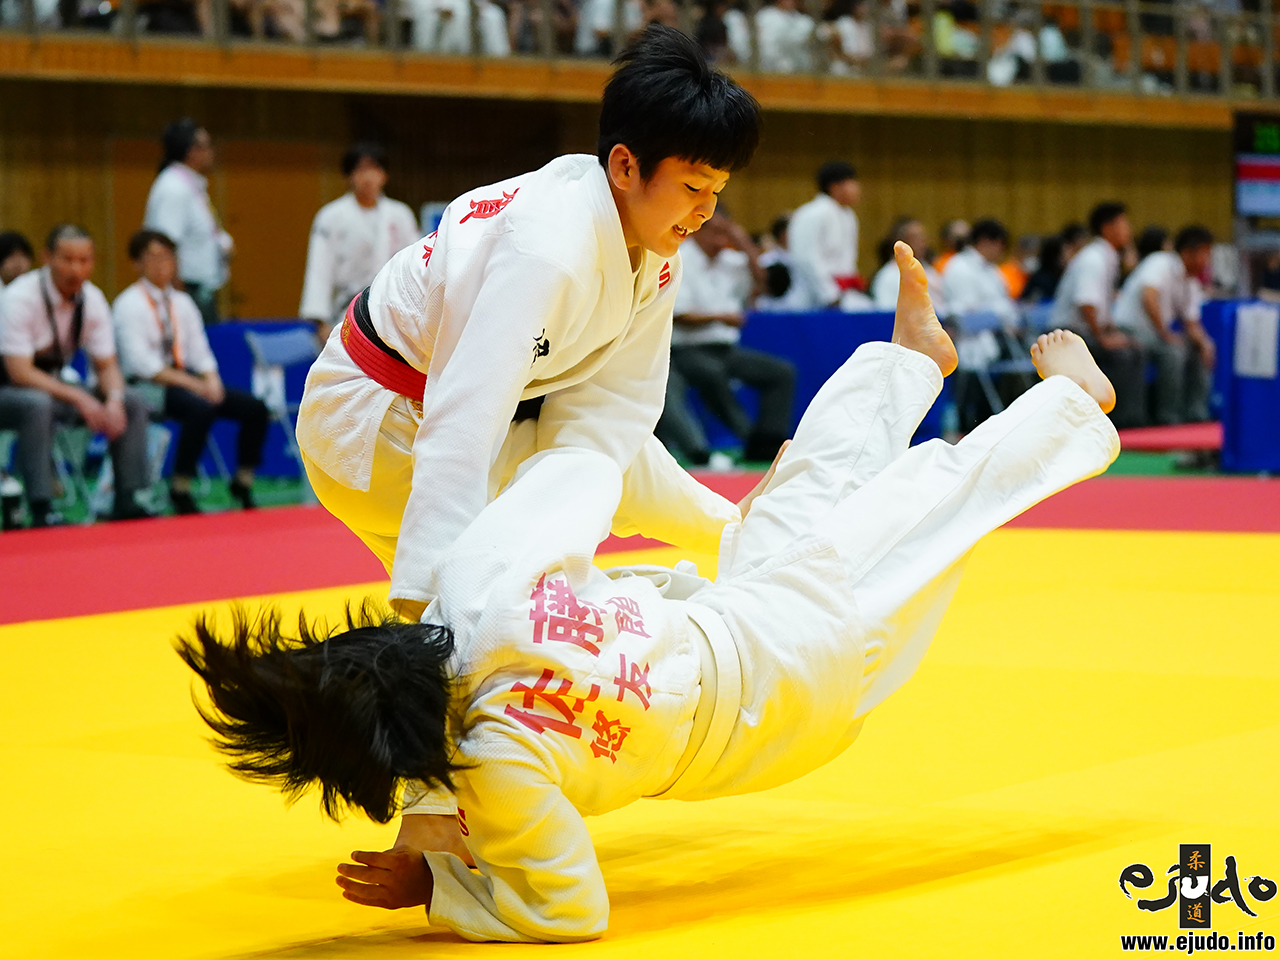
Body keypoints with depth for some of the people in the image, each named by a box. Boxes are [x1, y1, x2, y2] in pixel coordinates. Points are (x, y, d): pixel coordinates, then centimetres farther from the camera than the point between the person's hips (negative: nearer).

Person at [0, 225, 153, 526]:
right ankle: (41, 511, -38)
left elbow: (106, 364, 0)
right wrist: (78, 398, -34)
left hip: (55, 383, 6)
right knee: (38, 405, -40)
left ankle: (128, 501, -12)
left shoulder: (93, 299, -5)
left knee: (133, 402, -11)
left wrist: (114, 400, -22)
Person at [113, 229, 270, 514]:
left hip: (185, 376, 7)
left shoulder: (182, 303, 15)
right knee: (201, 408, -36)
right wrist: (192, 384, -20)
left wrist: (211, 380, -9)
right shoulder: (128, 305, -6)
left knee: (255, 408, -9)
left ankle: (243, 481, 5)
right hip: (146, 384, -7)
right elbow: (142, 363, -15)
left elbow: (200, 352, 14)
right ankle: (180, 490, -25)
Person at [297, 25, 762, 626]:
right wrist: (426, 604, -48)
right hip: (375, 419, -9)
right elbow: (463, 428, -42)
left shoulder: (653, 262, -8)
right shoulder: (550, 247, -34)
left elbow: (595, 429, -10)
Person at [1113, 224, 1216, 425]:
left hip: (1154, 334, 10)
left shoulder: (1191, 284, 12)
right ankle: (1168, 419, -25)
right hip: (1130, 331, -10)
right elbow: (1148, 297, -32)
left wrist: (1203, 343, -9)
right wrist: (1165, 334, -27)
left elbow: (1191, 324, 12)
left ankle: (1195, 414, 4)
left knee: (1200, 350, 8)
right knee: (1173, 351, -31)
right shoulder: (1162, 264, -16)